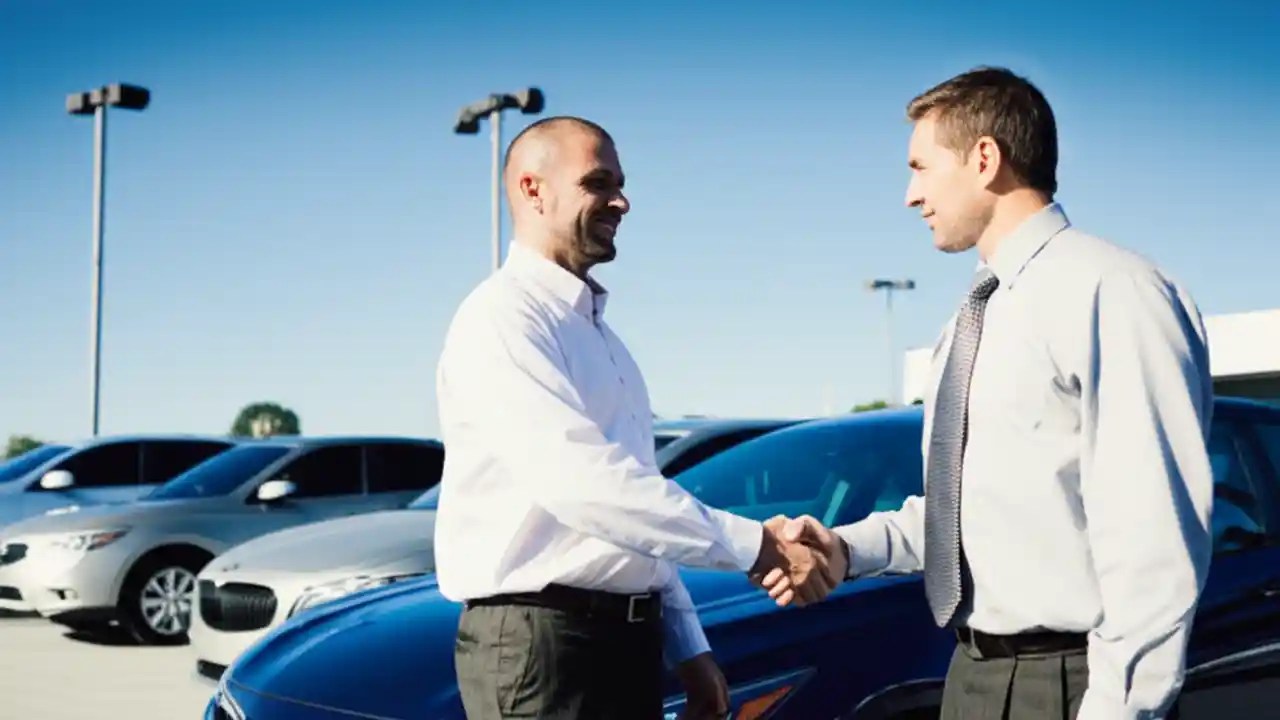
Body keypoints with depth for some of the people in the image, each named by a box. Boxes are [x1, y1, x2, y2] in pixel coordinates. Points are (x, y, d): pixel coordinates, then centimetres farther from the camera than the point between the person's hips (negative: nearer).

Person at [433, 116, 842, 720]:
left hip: (630, 636, 8)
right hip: (537, 639, -8)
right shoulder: (501, 317, -12)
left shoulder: (598, 331, 17)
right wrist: (754, 546, -24)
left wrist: (685, 643, 15)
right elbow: (578, 480, -24)